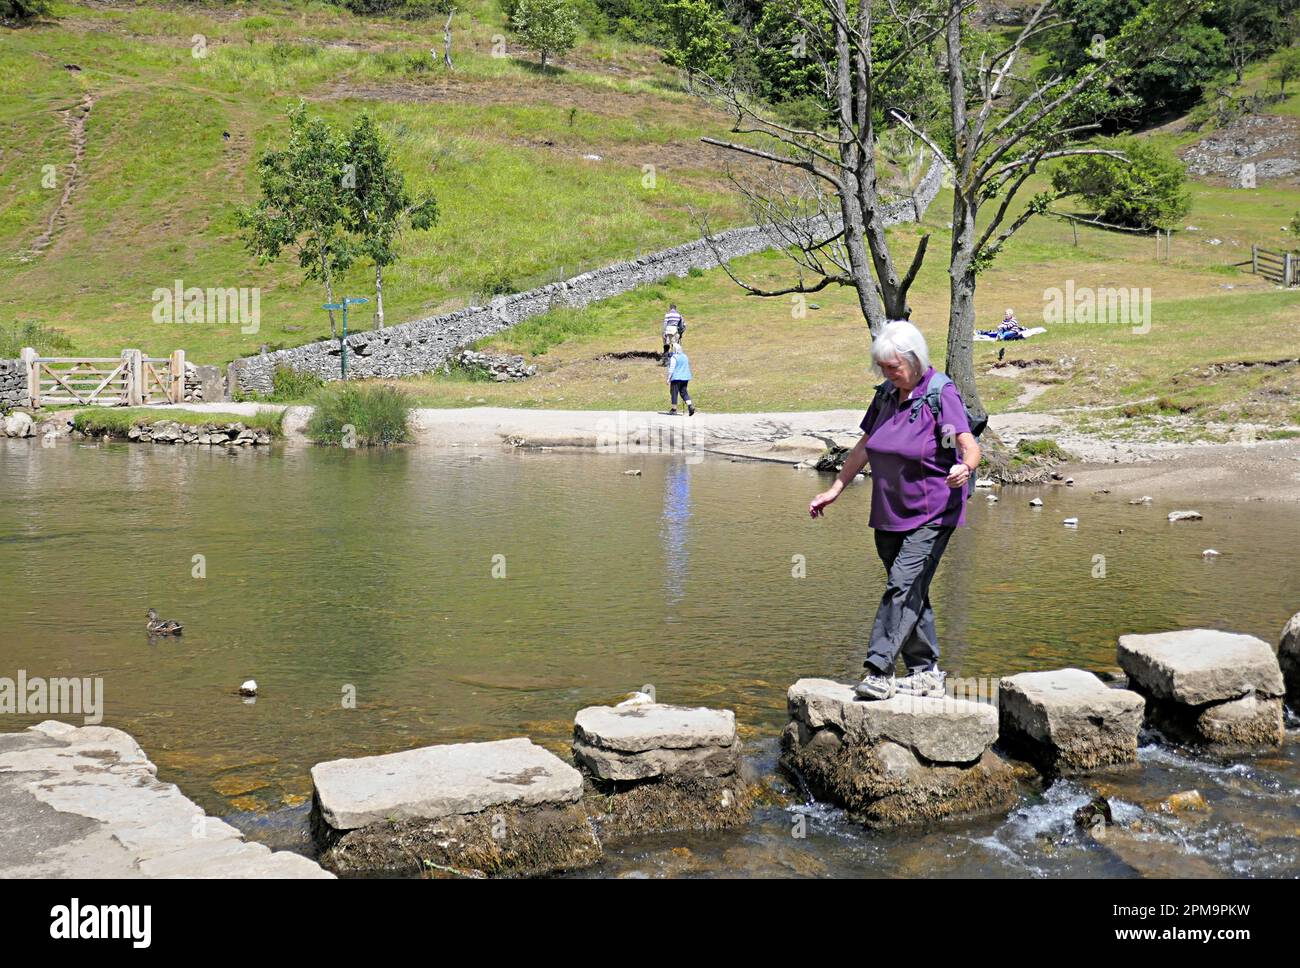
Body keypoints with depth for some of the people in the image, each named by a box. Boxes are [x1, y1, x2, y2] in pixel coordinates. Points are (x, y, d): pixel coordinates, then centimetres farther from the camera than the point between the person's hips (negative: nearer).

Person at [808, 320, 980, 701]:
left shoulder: (942, 394, -11)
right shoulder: (886, 395, 9)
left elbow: (970, 446, -21)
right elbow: (864, 447, 18)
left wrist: (966, 467, -43)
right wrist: (834, 489, 18)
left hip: (931, 515, -7)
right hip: (889, 514, 7)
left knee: (903, 586, -16)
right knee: (911, 594, 10)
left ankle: (878, 671, -17)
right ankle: (926, 673, 18)